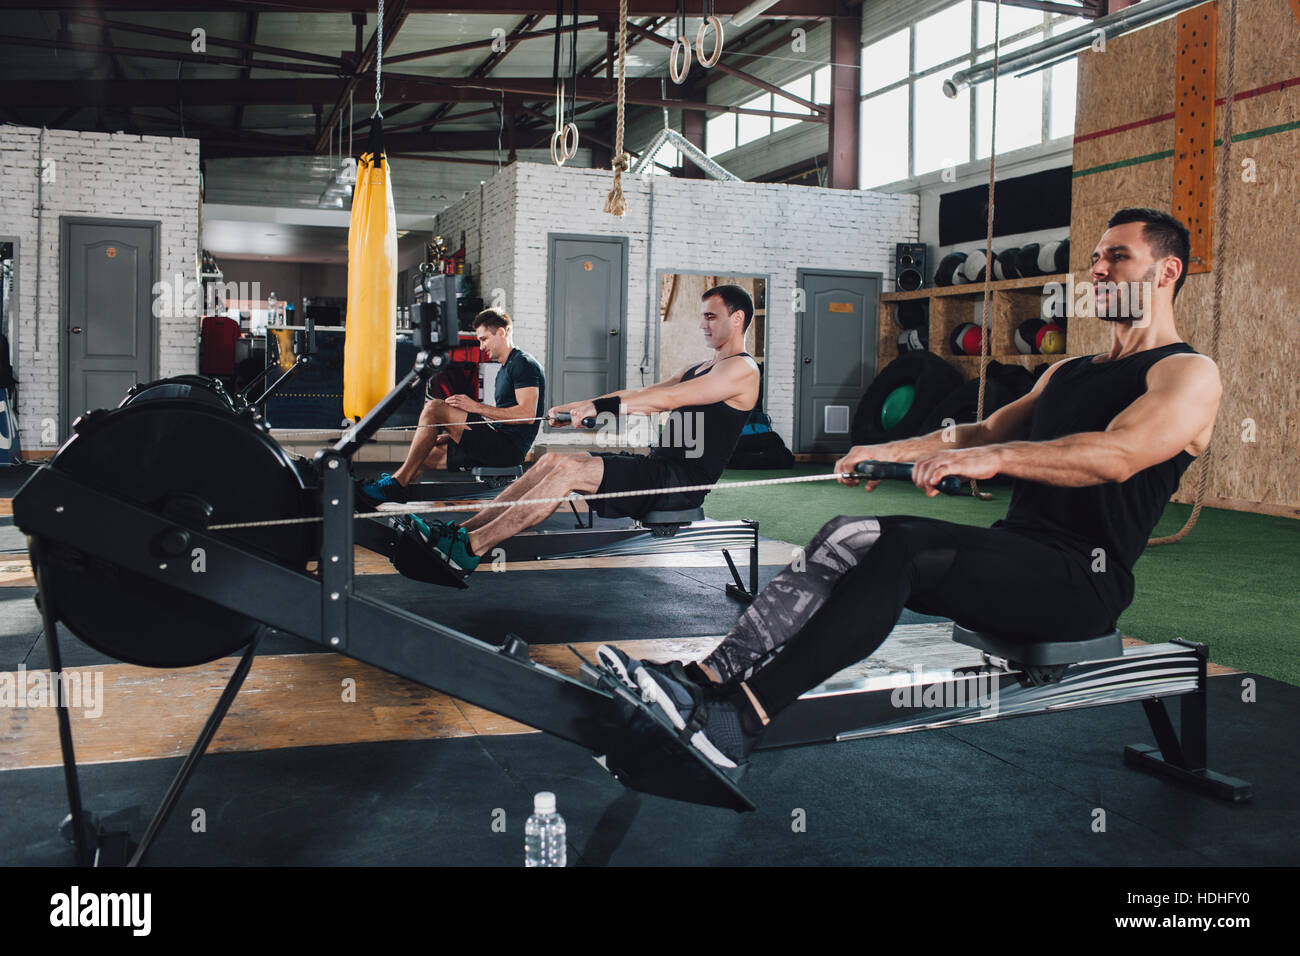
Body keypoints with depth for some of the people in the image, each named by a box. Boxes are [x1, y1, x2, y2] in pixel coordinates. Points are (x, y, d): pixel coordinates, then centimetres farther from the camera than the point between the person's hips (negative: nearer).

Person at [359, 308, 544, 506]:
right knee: (423, 457, 11)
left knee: (434, 408, -17)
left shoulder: (523, 363, -6)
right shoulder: (504, 371, 26)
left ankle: (398, 483, -15)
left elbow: (527, 414, -18)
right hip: (498, 446, 10)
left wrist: (478, 407, -14)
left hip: (510, 447, -10)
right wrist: (453, 434, 12)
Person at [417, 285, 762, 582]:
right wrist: (576, 406, 11)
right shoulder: (701, 368, 24)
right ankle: (462, 531, -9)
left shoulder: (742, 369, -8)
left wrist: (600, 406, -23)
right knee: (553, 460, -5)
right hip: (659, 467, 9)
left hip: (682, 484, -9)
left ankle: (470, 550, -25)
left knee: (570, 469, -23)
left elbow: (667, 399, -19)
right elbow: (639, 394, 21)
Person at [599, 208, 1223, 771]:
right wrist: (892, 451, 6)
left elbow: (1115, 455, -23)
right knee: (848, 539, -15)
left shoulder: (1188, 375, -3)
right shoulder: (1067, 372, 25)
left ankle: (742, 721, -35)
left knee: (900, 554, -31)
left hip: (1083, 580, -8)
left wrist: (994, 458, -36)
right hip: (1016, 551, 8)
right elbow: (985, 431, 23)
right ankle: (709, 679, -23)